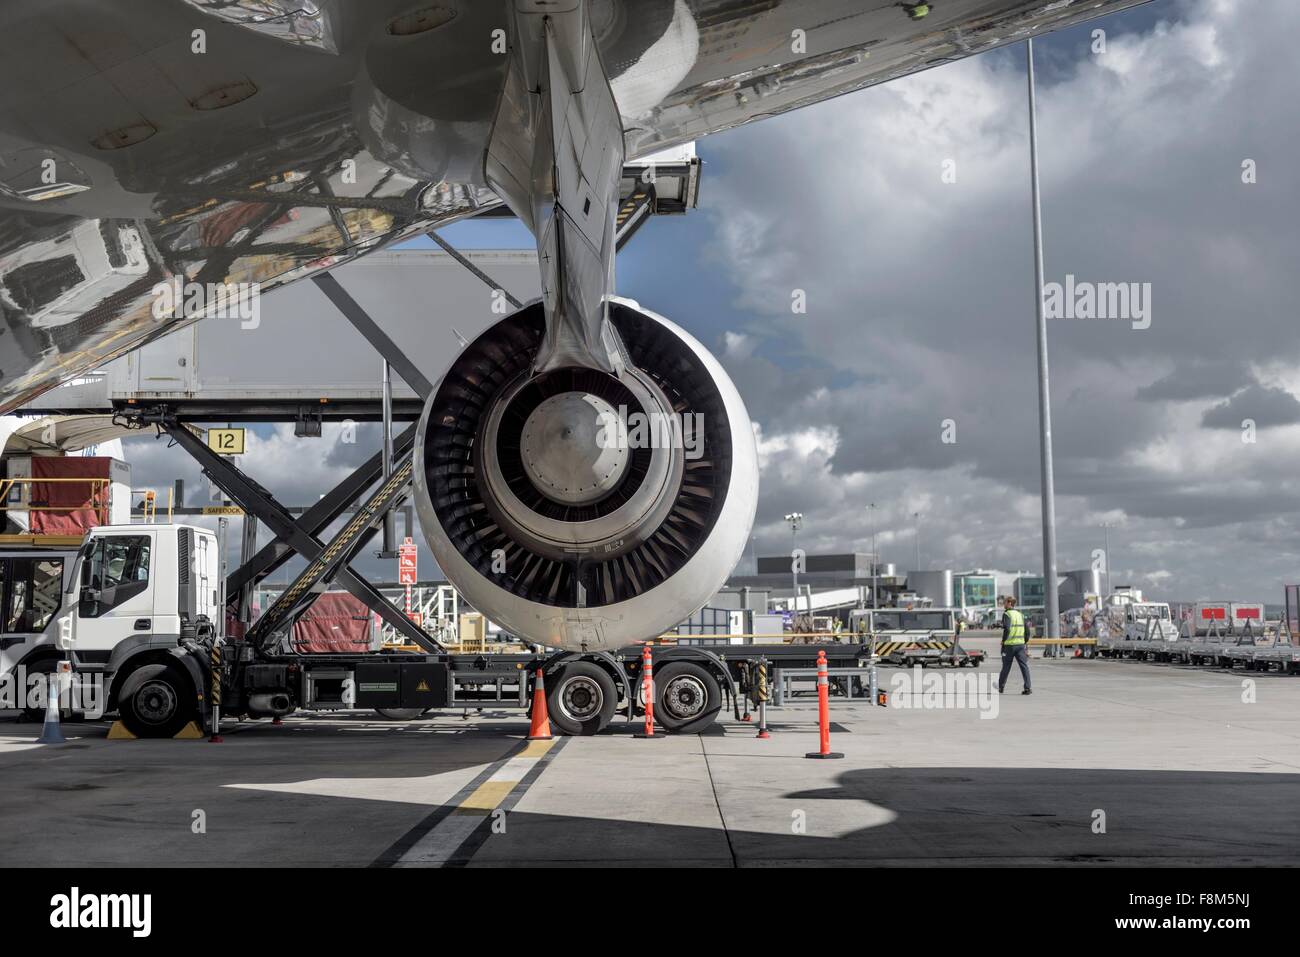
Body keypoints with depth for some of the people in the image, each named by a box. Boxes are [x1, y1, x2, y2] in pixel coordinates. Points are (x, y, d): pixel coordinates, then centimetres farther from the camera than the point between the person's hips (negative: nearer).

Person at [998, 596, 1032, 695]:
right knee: (1024, 666, 1)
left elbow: (1006, 629, -19)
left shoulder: (1007, 614, -7)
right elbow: (1027, 629, 11)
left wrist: (1004, 640, -8)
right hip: (1020, 644, 4)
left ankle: (1000, 687, 22)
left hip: (1009, 645, -4)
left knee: (1006, 667, 8)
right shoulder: (1020, 614, 12)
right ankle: (1027, 688, -9)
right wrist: (1025, 641, 18)